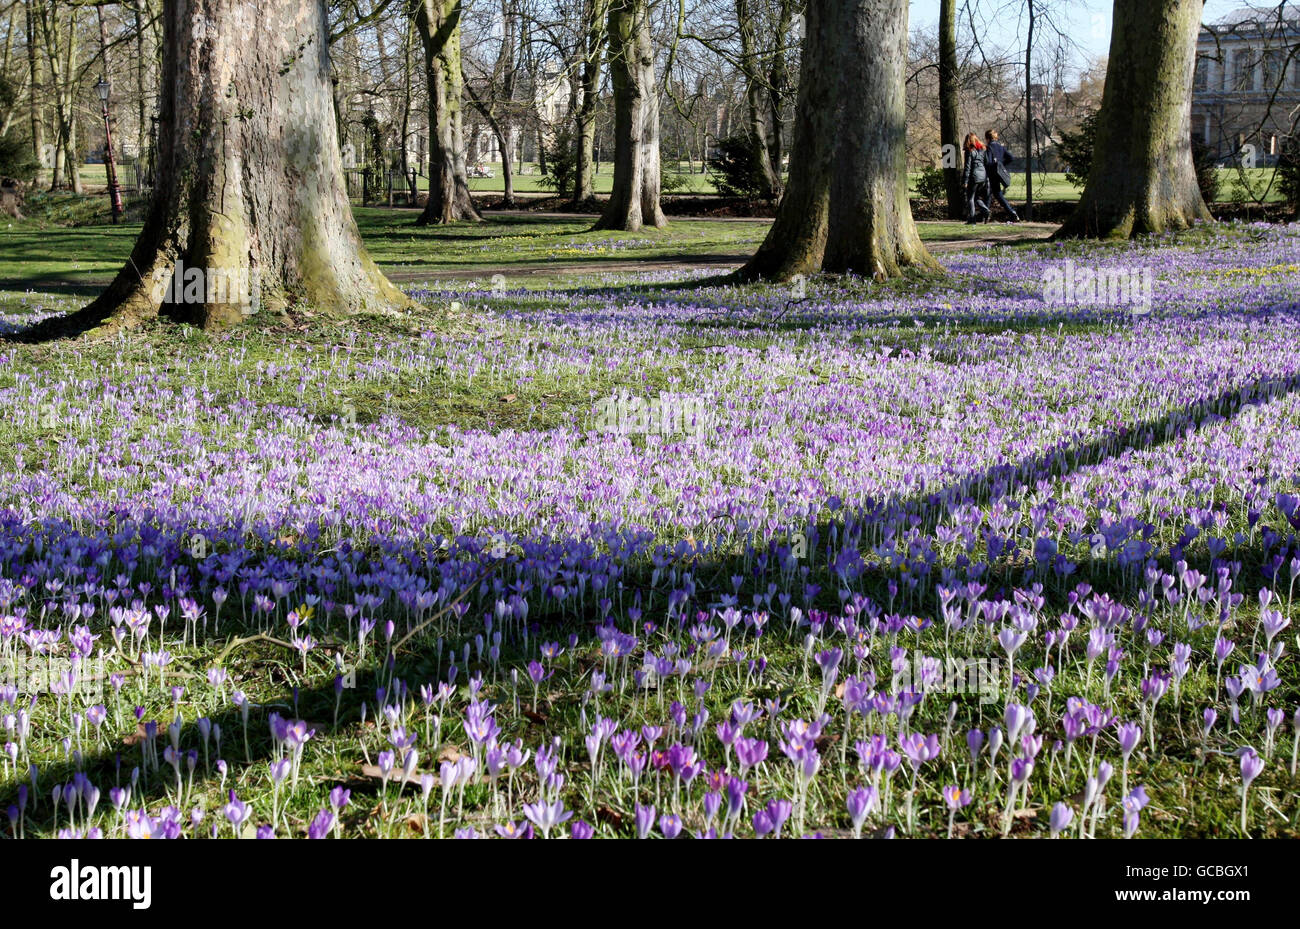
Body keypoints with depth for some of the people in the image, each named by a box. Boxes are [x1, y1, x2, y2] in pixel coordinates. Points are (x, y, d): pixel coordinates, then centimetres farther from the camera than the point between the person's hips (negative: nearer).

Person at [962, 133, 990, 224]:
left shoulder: (970, 151, -8)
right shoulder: (982, 149, 10)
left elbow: (967, 166, -11)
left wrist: (965, 180, -10)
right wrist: (987, 177, 15)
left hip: (974, 176, -6)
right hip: (983, 176, 6)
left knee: (970, 198, 4)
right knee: (977, 197, 18)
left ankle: (971, 219, 2)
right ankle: (985, 210, -5)